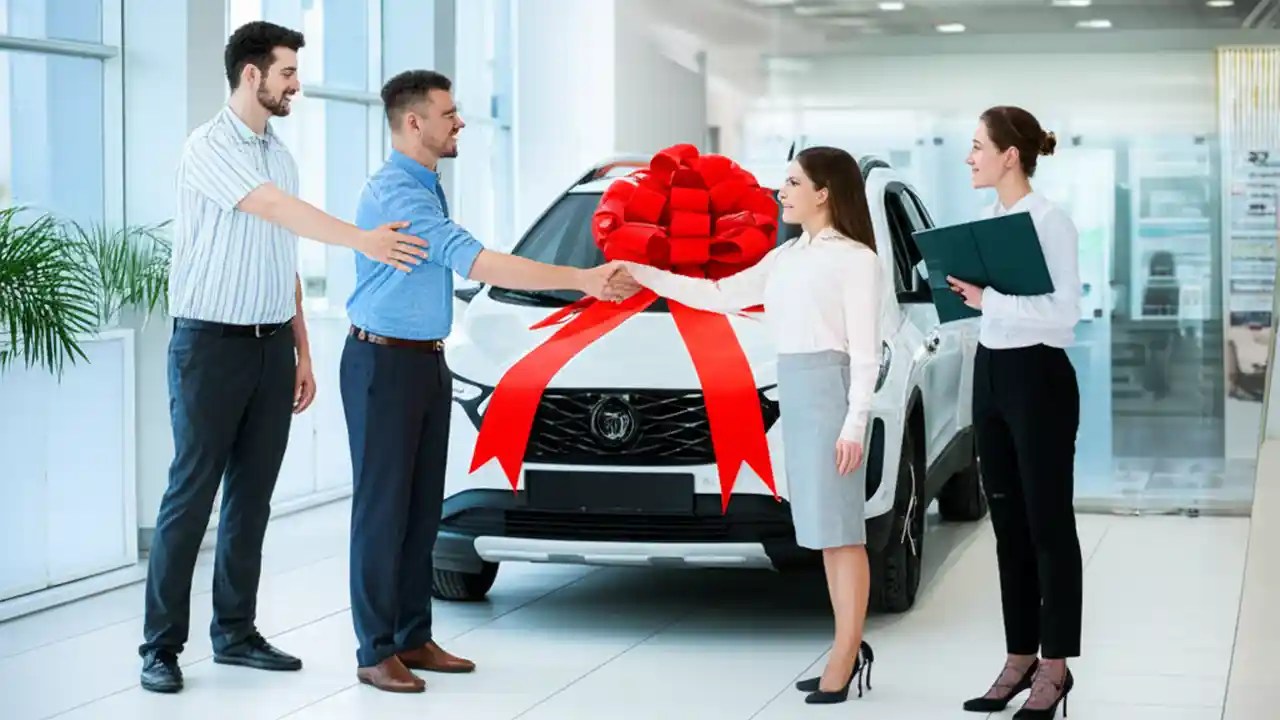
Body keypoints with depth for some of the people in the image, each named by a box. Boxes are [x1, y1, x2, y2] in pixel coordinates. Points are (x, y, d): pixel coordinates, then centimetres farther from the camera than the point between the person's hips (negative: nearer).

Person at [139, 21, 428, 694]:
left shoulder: (280, 154, 14)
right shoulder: (209, 148, -10)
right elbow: (275, 207, -25)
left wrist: (302, 351, 15)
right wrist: (362, 240, -33)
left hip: (272, 346, 7)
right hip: (211, 342, -7)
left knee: (252, 498, 9)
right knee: (190, 495, -5)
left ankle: (235, 632, 17)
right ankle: (161, 645, 0)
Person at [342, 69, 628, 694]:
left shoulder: (427, 186, 12)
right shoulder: (395, 192, -21)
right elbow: (475, 263, -28)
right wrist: (579, 280, -28)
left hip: (427, 361, 9)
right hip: (383, 362, -9)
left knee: (423, 507, 10)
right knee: (383, 508, -5)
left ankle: (414, 638, 17)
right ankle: (376, 652, 0)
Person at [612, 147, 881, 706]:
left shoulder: (855, 259, -7)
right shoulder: (786, 257, 17)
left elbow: (865, 350, -10)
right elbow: (722, 296, 18)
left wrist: (854, 423, -16)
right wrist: (648, 277, 12)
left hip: (830, 388, -8)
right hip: (794, 389, 8)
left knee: (838, 527, -6)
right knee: (823, 527, 8)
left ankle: (844, 658, -5)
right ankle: (848, 649, 13)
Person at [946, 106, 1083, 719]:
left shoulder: (1050, 221, -13)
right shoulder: (986, 219, 10)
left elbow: (1064, 313, -20)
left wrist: (990, 301, -24)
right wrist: (969, 294, -1)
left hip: (1038, 377, -8)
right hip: (991, 373, 8)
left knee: (1048, 524, 0)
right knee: (1008, 523, 12)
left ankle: (1055, 665, 8)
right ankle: (1020, 657, 19)